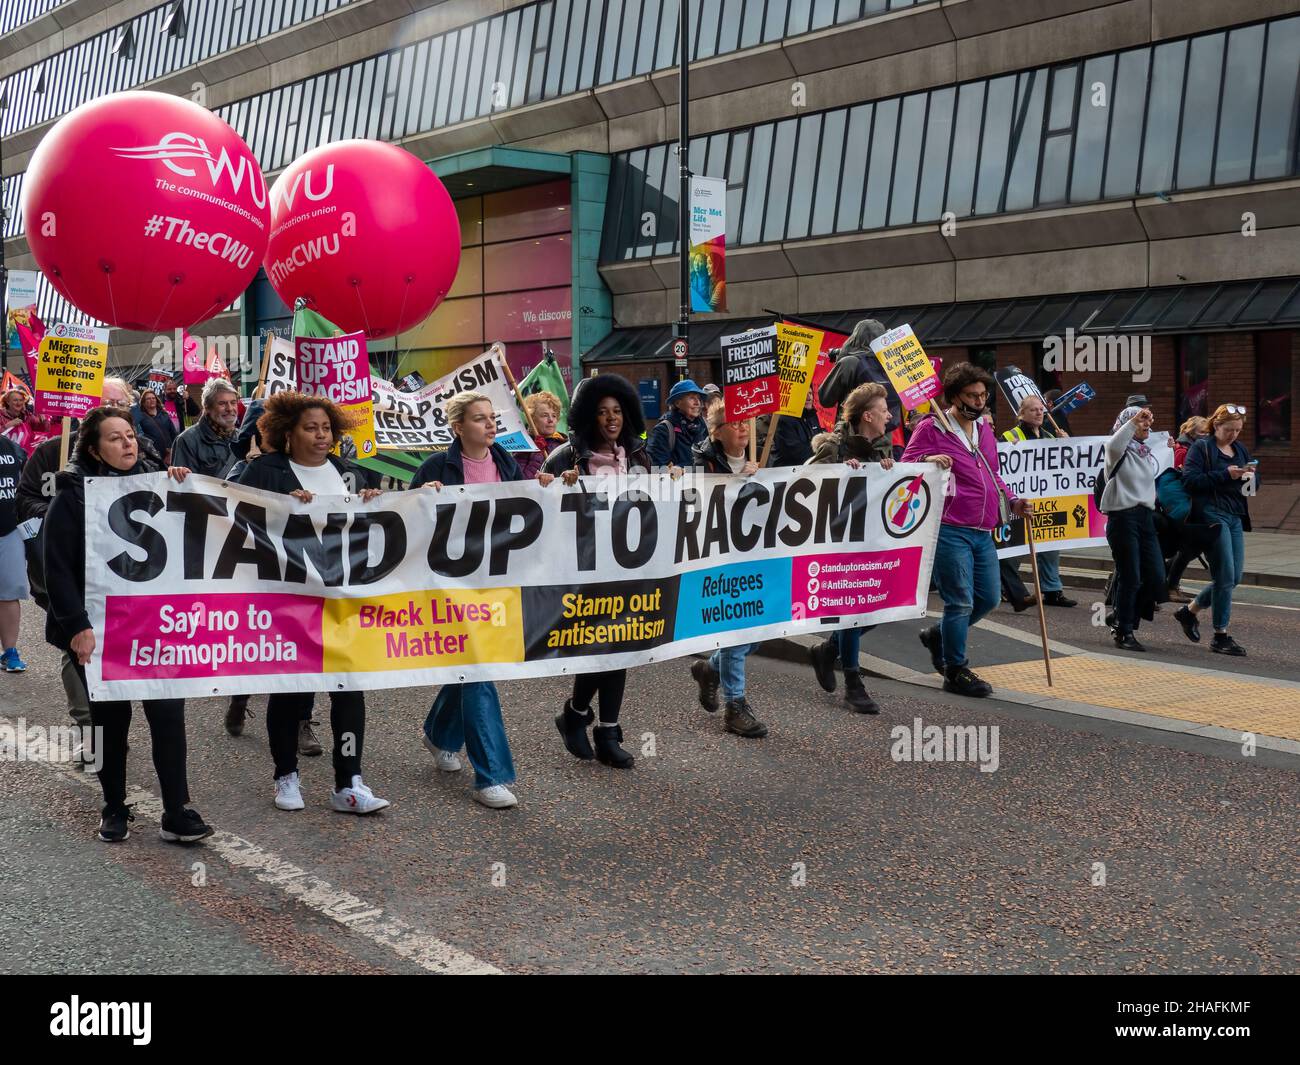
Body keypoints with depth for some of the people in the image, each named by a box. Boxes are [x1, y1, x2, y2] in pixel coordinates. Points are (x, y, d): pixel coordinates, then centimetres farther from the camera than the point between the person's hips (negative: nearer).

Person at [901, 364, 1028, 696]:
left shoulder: (985, 429, 16)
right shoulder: (931, 428, -5)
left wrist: (1011, 501, 9)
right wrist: (927, 461, -25)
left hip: (983, 532, 8)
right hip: (950, 530, -7)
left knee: (988, 598, 13)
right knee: (961, 601, -4)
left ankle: (938, 636, 34)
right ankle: (955, 671, 10)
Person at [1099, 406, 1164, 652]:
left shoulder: (1148, 454, 19)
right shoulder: (1120, 451, -5)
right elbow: (1113, 446, -30)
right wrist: (1133, 420, -29)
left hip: (1146, 518, 8)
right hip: (1123, 518, -8)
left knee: (1156, 578, 2)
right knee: (1130, 578, -5)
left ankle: (1121, 616, 20)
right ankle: (1124, 632, 7)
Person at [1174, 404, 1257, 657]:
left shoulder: (1240, 449, 17)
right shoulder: (1201, 447, -3)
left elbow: (1254, 485, 17)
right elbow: (1190, 480, -15)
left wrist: (1251, 475, -6)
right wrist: (1226, 475, -21)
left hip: (1235, 517, 7)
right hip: (1212, 515, -7)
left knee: (1233, 577, 9)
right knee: (1225, 575, -9)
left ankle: (1190, 611, 28)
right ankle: (1220, 636, 0)